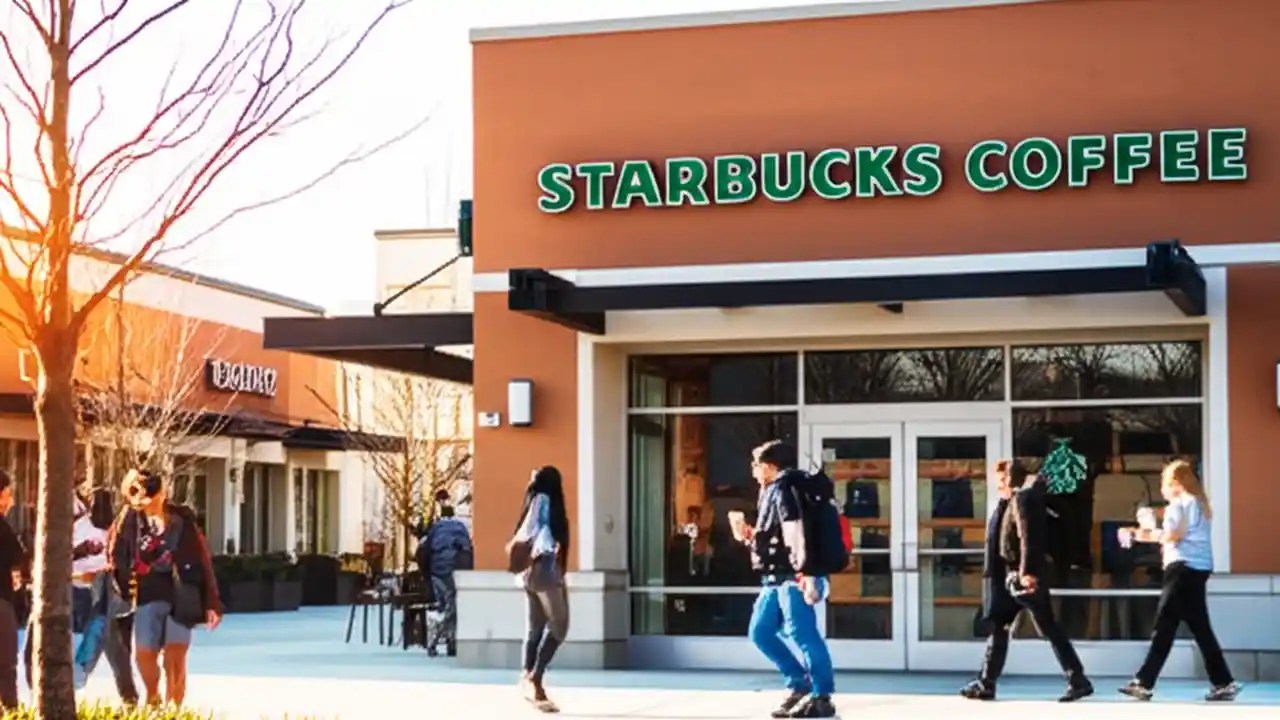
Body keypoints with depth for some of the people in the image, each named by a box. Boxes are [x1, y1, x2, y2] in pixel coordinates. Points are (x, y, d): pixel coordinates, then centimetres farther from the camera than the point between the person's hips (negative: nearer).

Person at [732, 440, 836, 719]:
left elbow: (795, 534, -21)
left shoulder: (783, 490, -11)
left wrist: (806, 575, -28)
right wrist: (748, 536, 15)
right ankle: (799, 683, 18)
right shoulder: (771, 494, 20)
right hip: (776, 580, 11)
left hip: (794, 578, -11)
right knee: (760, 632, 12)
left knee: (801, 634, -11)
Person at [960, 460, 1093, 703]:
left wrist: (1027, 571, -27)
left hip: (1023, 576, -10)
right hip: (1012, 576, 10)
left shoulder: (1022, 498, -11)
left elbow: (1027, 536, -21)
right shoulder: (1013, 501, 17)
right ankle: (986, 683, 15)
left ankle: (1078, 681, -4)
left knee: (1049, 629, -7)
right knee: (999, 627, 11)